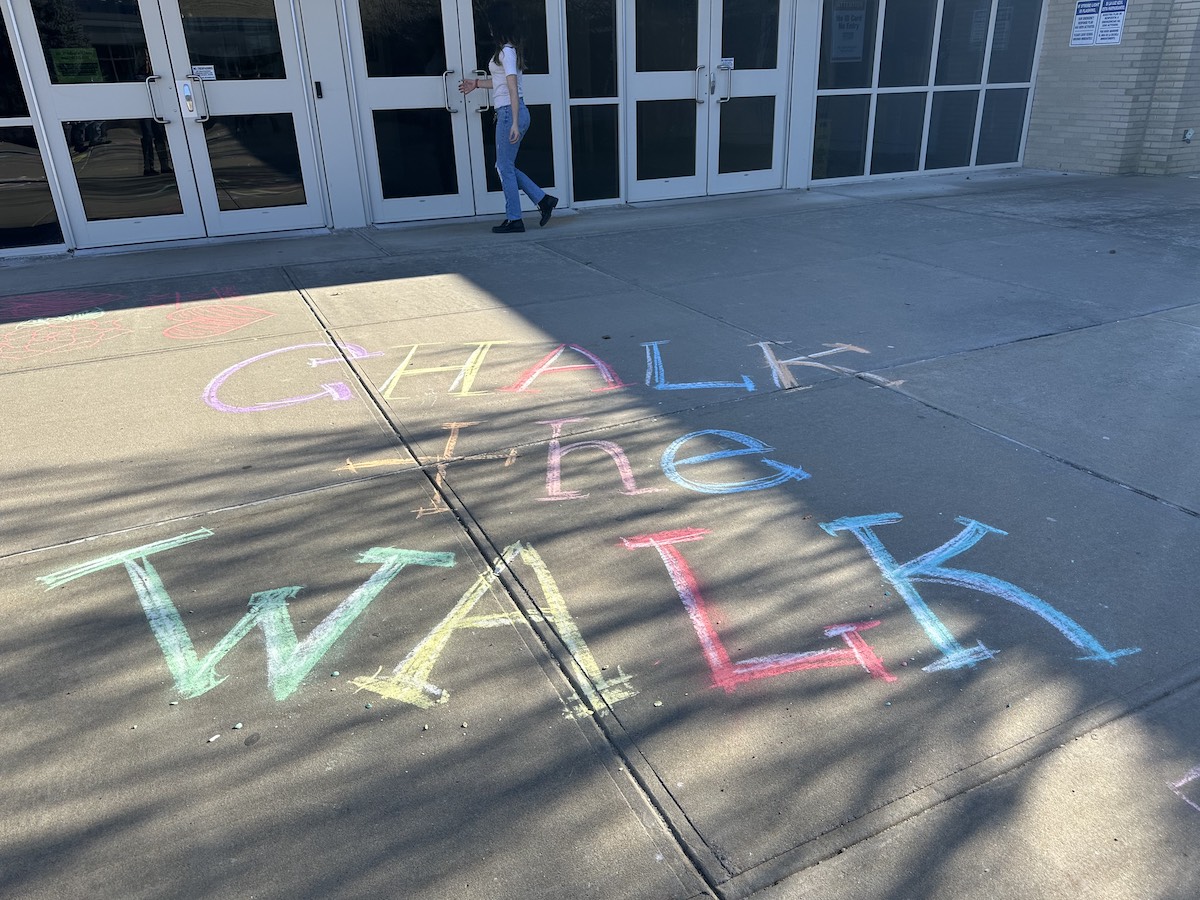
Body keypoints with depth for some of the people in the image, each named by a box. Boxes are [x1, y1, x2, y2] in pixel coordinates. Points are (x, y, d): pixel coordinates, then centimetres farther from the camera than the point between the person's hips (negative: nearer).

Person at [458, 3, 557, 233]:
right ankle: (543, 199, 14)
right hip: (508, 113, 10)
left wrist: (514, 123, -25)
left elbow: (513, 88, -20)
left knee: (505, 167, -1)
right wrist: (477, 84, 36)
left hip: (509, 113, -10)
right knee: (505, 166, 14)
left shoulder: (506, 51, -13)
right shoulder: (509, 49, 16)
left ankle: (514, 219, 7)